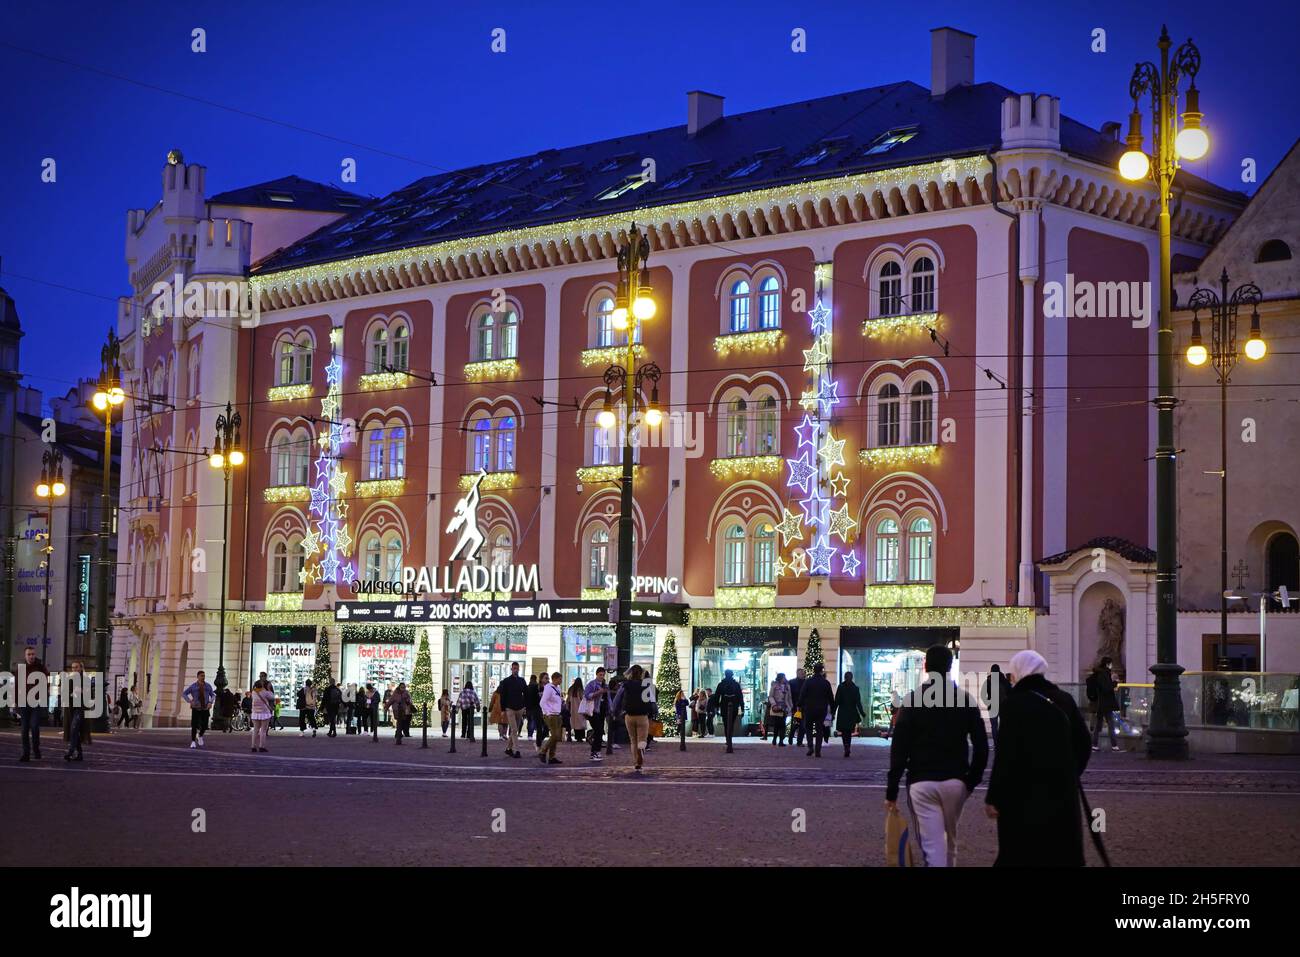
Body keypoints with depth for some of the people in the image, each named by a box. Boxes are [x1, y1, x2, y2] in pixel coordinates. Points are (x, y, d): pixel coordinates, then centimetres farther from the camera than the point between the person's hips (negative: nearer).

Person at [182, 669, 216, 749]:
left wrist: (210, 702, -3)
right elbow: (183, 694, 3)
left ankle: (200, 736, 30)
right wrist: (190, 701, -9)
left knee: (204, 726, -2)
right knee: (194, 726, -5)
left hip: (205, 709, 2)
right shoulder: (193, 686, -2)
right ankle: (193, 742, 7)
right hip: (196, 709, -2)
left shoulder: (208, 686, 5)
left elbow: (213, 695, 15)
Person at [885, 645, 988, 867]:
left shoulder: (913, 701, -4)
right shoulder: (966, 701, 3)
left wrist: (891, 791, -3)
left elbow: (899, 749, -7)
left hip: (921, 783, -3)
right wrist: (972, 781, 12)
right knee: (950, 841, 22)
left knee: (932, 846, -4)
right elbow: (981, 746, 1)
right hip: (956, 782, 3)